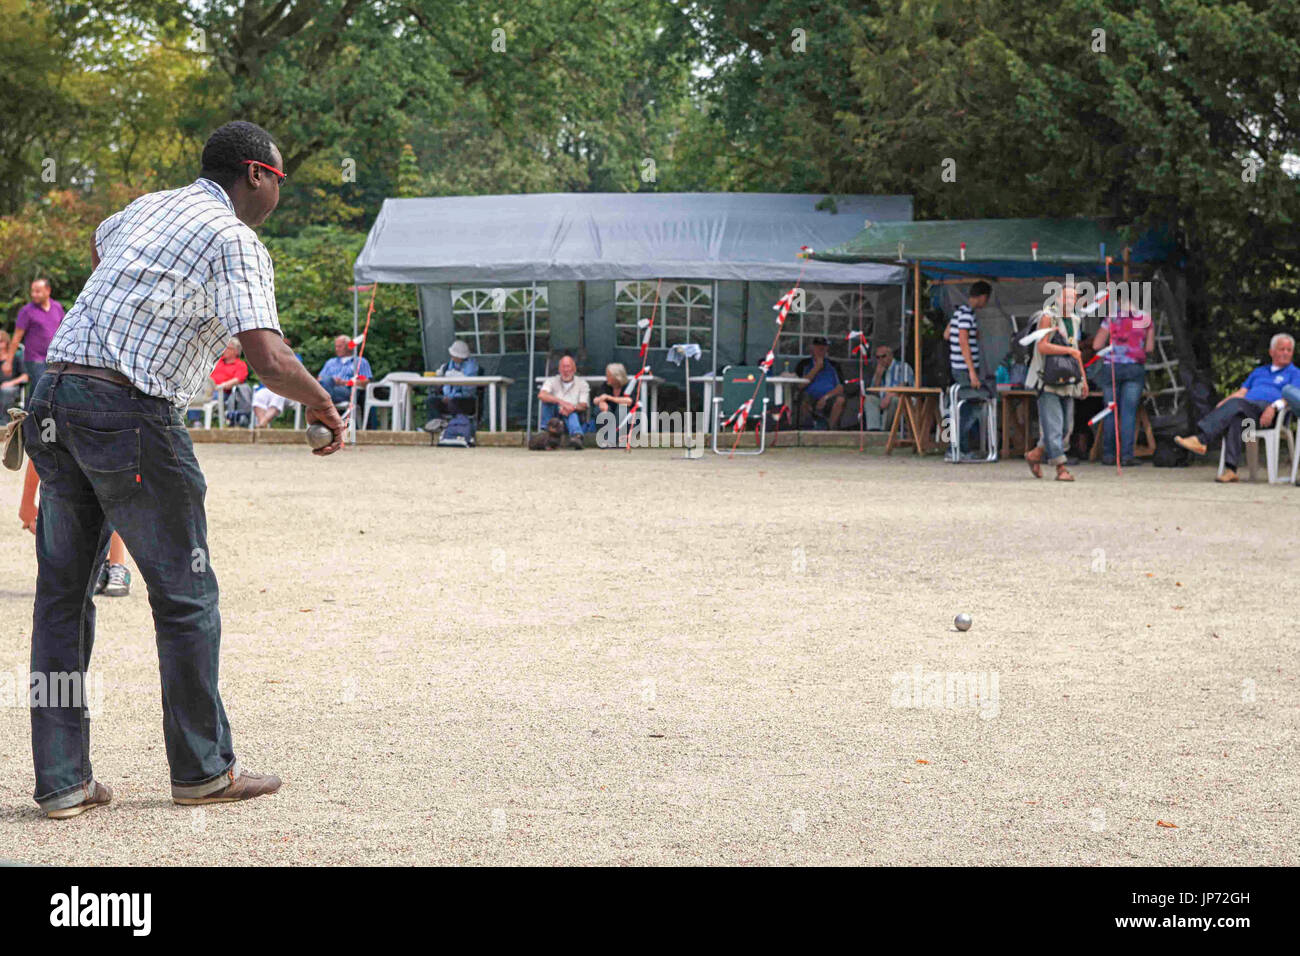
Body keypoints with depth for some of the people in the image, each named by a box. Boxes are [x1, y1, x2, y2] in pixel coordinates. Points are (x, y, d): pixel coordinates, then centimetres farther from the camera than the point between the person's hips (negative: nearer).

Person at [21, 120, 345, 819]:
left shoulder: (147, 207, 19)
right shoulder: (236, 243, -5)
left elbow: (97, 244, 44)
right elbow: (267, 359, -17)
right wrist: (323, 405, 1)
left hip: (54, 398, 8)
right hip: (130, 415, -8)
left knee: (62, 592, 10)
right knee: (185, 596, 6)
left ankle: (61, 781, 12)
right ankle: (202, 770, 14)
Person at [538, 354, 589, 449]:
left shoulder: (582, 383, 9)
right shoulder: (552, 381, 8)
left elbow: (583, 406, -4)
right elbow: (541, 395, -15)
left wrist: (573, 408, -28)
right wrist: (561, 402, -31)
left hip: (574, 415, -1)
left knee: (572, 414, -36)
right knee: (549, 400, -24)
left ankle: (577, 435, -66)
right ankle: (545, 431, -29)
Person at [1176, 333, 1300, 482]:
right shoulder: (1259, 372, 34)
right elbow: (1242, 392, 24)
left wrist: (1273, 407, -22)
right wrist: (1221, 404, 3)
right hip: (1245, 411, 4)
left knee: (1236, 404, -33)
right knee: (1234, 418, -34)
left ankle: (1201, 439, -48)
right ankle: (1230, 470, -45)